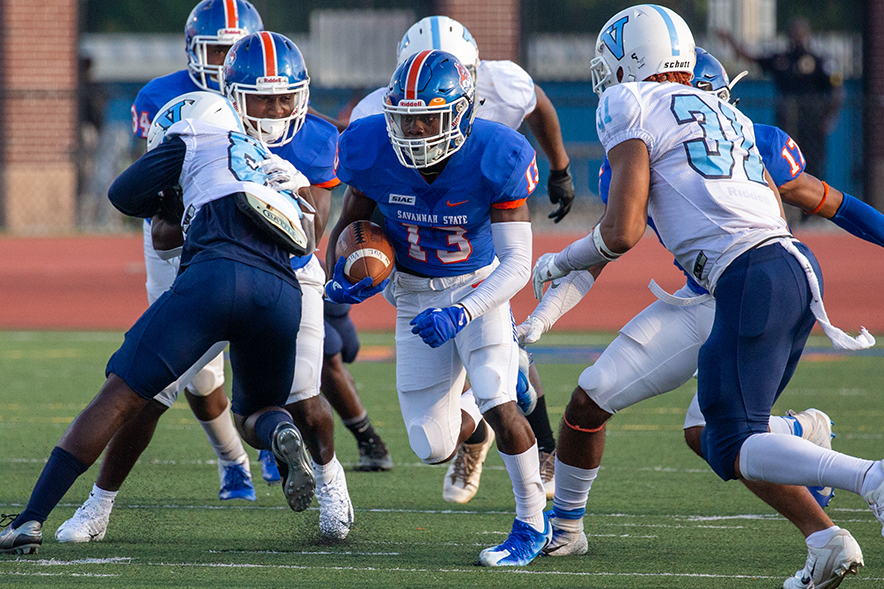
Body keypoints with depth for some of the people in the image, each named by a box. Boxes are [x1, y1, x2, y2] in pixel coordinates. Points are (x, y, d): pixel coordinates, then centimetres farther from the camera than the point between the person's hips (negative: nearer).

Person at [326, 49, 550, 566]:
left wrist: (461, 313, -39)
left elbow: (517, 265, -26)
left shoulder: (495, 160, -26)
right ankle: (501, 392, 36)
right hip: (416, 296, 3)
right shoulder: (372, 151, -19)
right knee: (435, 448, 2)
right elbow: (353, 222, 1)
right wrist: (341, 276, -18)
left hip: (480, 288, -3)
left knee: (498, 404, -25)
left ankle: (532, 524, -3)